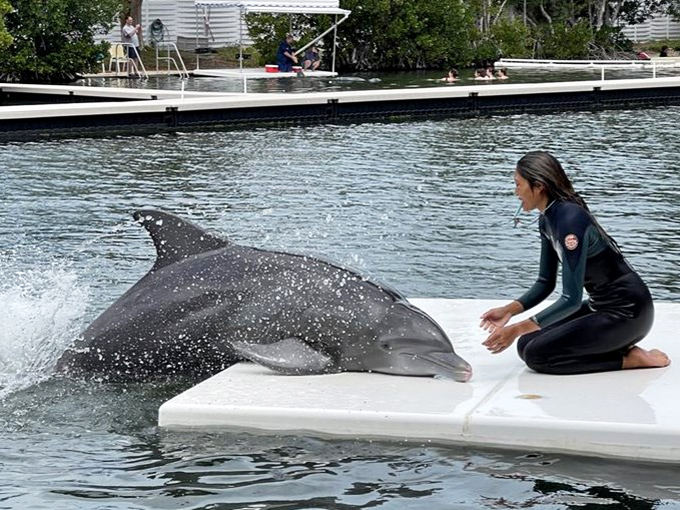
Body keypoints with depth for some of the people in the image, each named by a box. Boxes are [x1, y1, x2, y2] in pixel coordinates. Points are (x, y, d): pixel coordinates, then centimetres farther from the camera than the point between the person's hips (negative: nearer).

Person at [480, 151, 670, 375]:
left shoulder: (570, 220, -25)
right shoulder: (547, 220, 4)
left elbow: (572, 299, -26)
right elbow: (545, 283, 12)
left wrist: (518, 328, -28)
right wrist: (509, 310, -3)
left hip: (626, 312, -9)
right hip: (600, 306, 9)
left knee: (536, 354, -15)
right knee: (526, 345, 3)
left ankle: (629, 358, -7)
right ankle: (615, 346, 8)